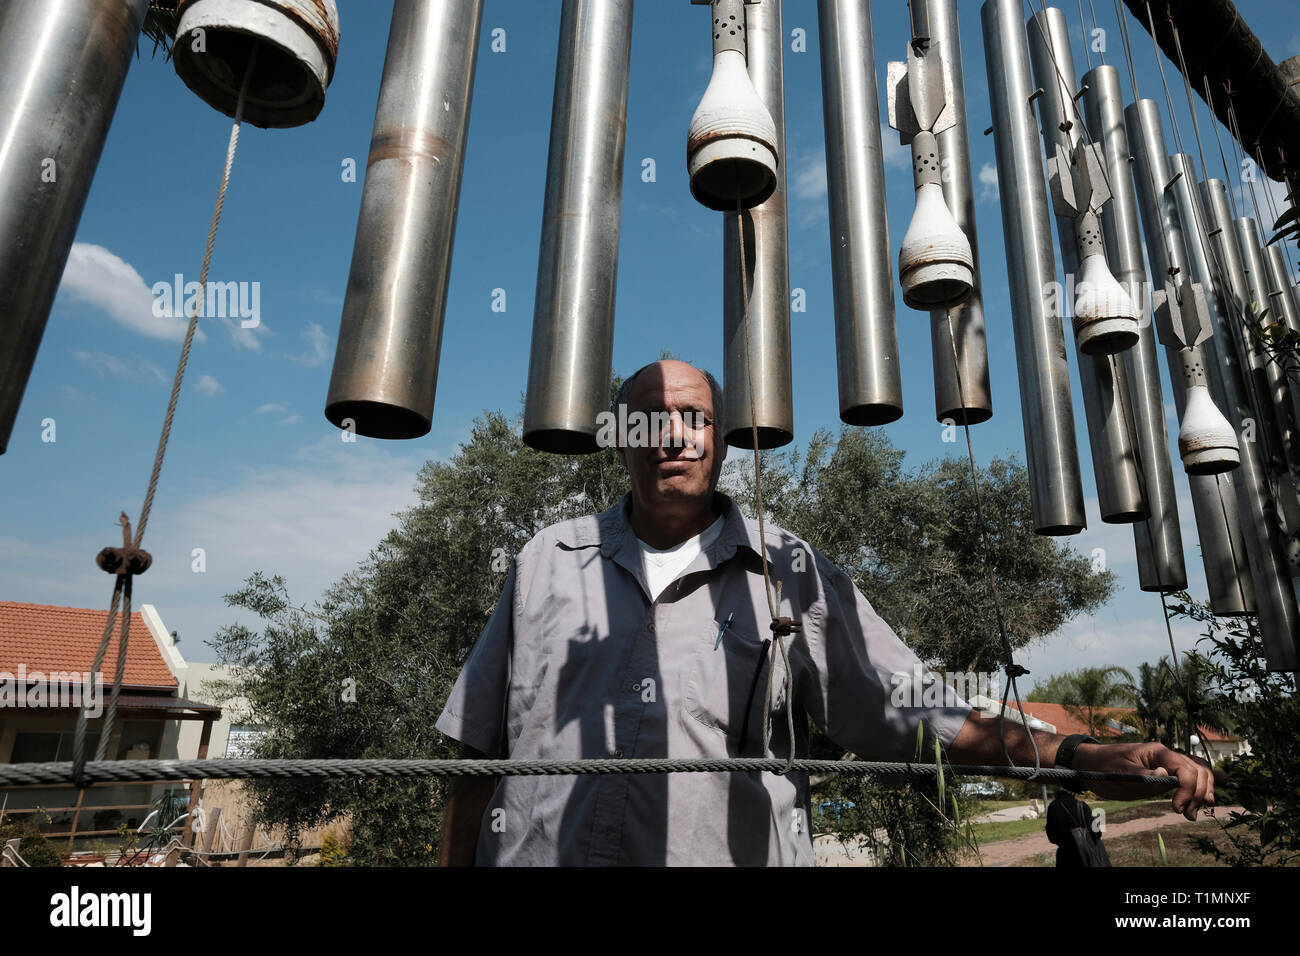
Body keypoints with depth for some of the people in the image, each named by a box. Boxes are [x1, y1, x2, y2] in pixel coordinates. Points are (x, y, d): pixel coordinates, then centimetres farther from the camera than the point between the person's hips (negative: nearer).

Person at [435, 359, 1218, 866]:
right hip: (534, 852, 2)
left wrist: (1079, 756, -11)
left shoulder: (792, 574, 3)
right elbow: (479, 749, 9)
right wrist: (456, 861, 6)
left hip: (730, 853, -1)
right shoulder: (546, 563, 7)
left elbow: (910, 712, 0)